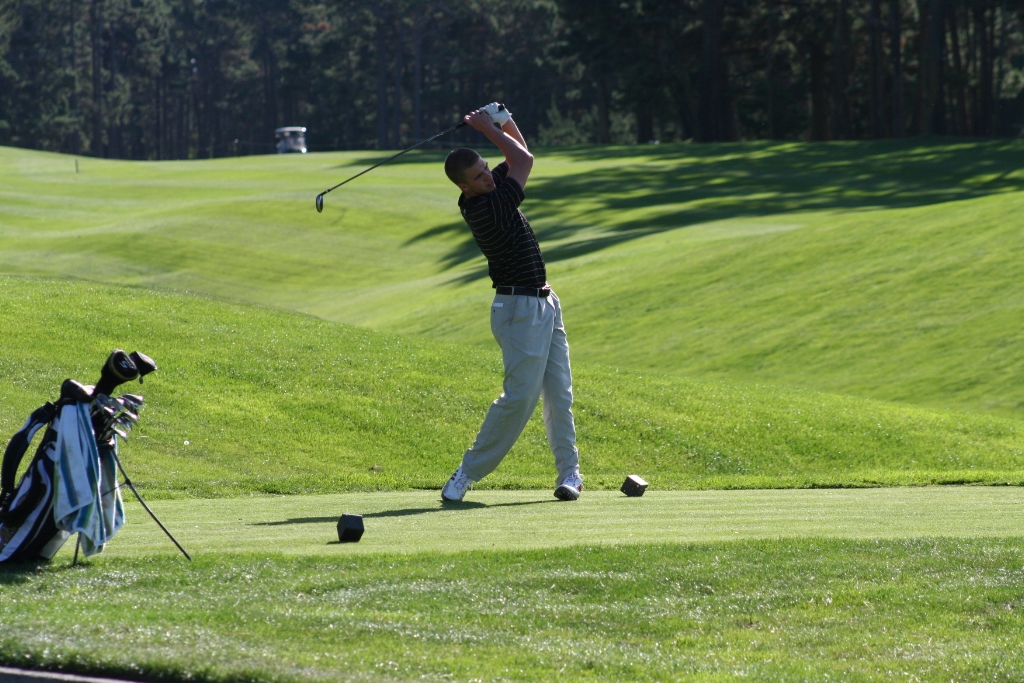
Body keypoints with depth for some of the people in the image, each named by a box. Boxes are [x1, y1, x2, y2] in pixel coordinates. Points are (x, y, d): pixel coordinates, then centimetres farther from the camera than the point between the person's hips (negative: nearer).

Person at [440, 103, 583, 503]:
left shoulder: (493, 188, 4)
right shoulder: (483, 209, -23)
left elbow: (518, 156, 20)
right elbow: (523, 160, -14)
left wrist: (503, 122, 2)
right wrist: (489, 129, -4)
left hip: (543, 302, 9)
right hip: (520, 308, -9)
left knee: (558, 391, 8)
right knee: (520, 395, -11)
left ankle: (569, 471, 13)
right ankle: (468, 473, -3)